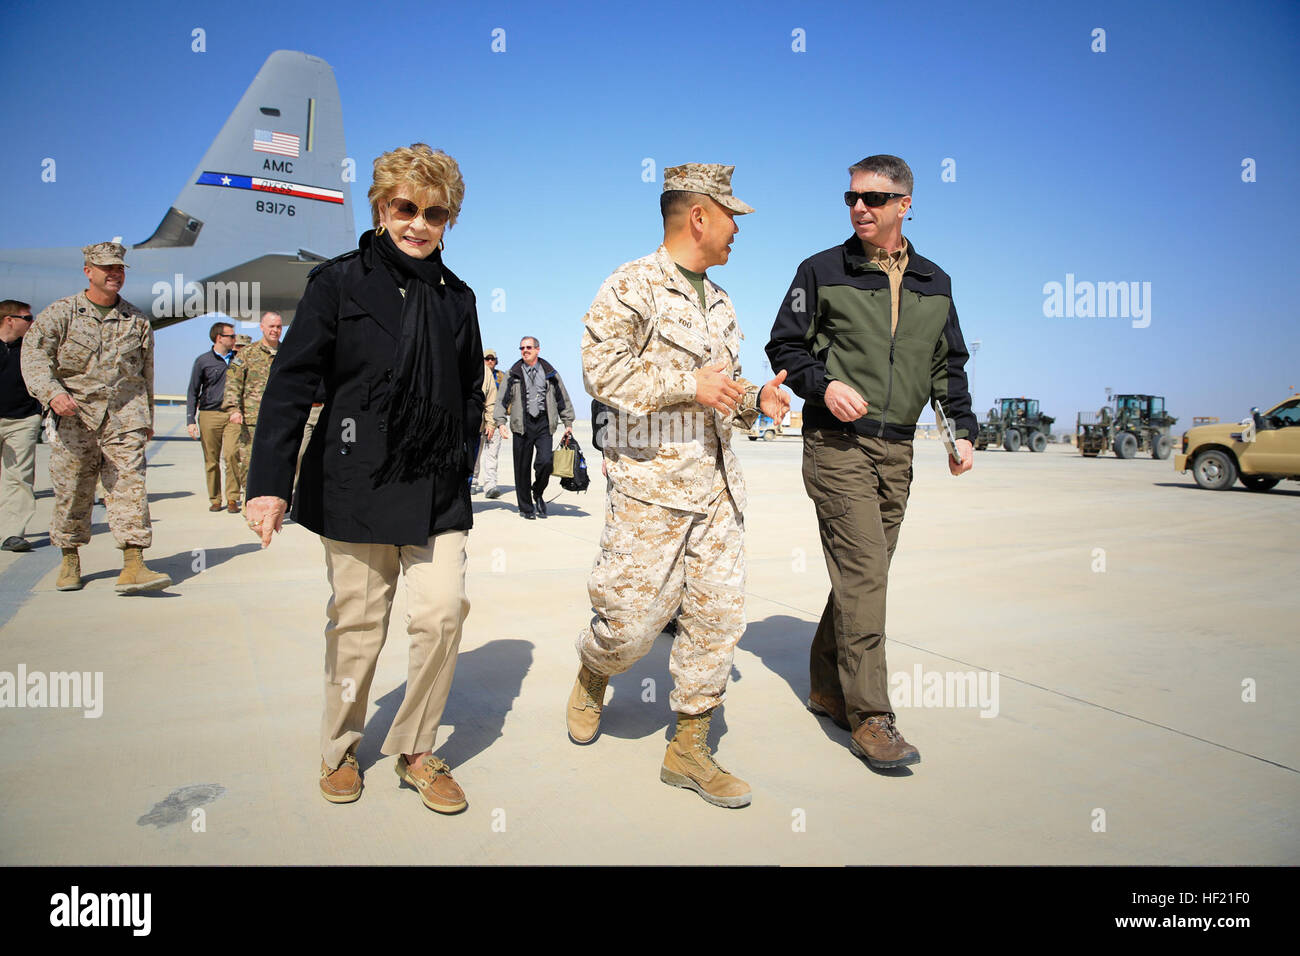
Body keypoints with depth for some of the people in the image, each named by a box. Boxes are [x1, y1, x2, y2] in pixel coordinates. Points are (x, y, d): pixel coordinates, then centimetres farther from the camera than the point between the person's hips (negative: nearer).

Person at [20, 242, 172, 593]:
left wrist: (147, 419, 20)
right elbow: (34, 354, -5)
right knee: (71, 492, 6)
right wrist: (52, 392, -24)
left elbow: (146, 374, 18)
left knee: (130, 486, -10)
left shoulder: (137, 320, 11)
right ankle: (70, 561, 24)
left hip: (124, 418, 1)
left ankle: (133, 565, -13)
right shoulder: (60, 313, 4)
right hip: (74, 416, -1)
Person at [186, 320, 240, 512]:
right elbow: (193, 392, 8)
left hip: (232, 414, 1)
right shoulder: (203, 361, 5)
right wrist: (190, 420, 1)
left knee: (232, 454, -16)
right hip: (209, 415, -1)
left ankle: (232, 498, -8)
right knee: (211, 460, 2)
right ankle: (214, 499, 13)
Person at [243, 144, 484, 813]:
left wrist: (461, 473, 15)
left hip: (438, 490, 3)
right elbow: (291, 384, -5)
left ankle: (415, 748, 14)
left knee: (443, 612, -6)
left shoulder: (457, 298, 12)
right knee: (357, 624, 5)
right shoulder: (339, 282, 0)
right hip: (358, 484, -3)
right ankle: (339, 748, 28)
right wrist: (269, 482, -13)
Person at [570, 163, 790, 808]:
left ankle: (689, 747, 17)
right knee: (633, 620, -3)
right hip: (648, 480, -7)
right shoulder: (631, 286, -5)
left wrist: (753, 399, 8)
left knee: (718, 614, 4)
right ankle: (591, 673, 33)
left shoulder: (718, 301, 20)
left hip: (714, 482, 7)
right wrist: (688, 384, -18)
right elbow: (601, 369, -15)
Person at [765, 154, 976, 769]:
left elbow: (949, 364, 21)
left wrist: (962, 428, 9)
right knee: (863, 572, -13)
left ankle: (827, 689, 24)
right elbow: (785, 346, 3)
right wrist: (824, 384, -15)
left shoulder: (934, 284, 15)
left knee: (864, 574, 9)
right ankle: (869, 718, -6)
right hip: (837, 443, -5)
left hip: (896, 450, 5)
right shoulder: (822, 272, 3)